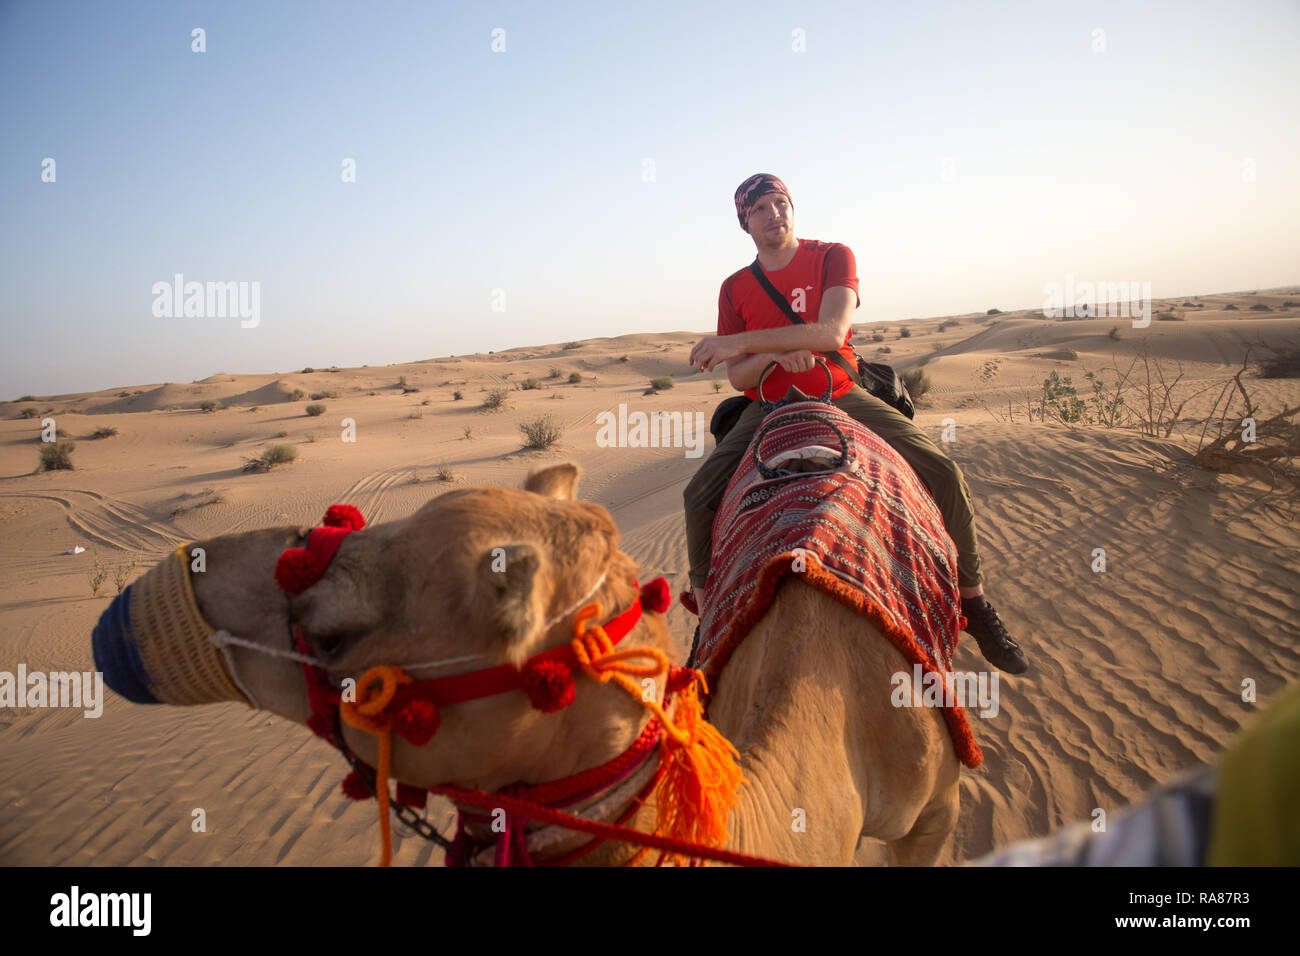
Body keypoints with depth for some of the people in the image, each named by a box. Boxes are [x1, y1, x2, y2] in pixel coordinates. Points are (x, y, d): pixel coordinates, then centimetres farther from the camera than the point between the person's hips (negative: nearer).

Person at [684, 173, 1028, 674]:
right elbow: (737, 377, 1)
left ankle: (973, 601, 5)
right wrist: (774, 354, -22)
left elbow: (832, 333, -21)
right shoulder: (735, 288, 3)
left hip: (841, 395, -1)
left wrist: (741, 341, -26)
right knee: (700, 496, -22)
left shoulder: (833, 256, -4)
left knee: (943, 473, -17)